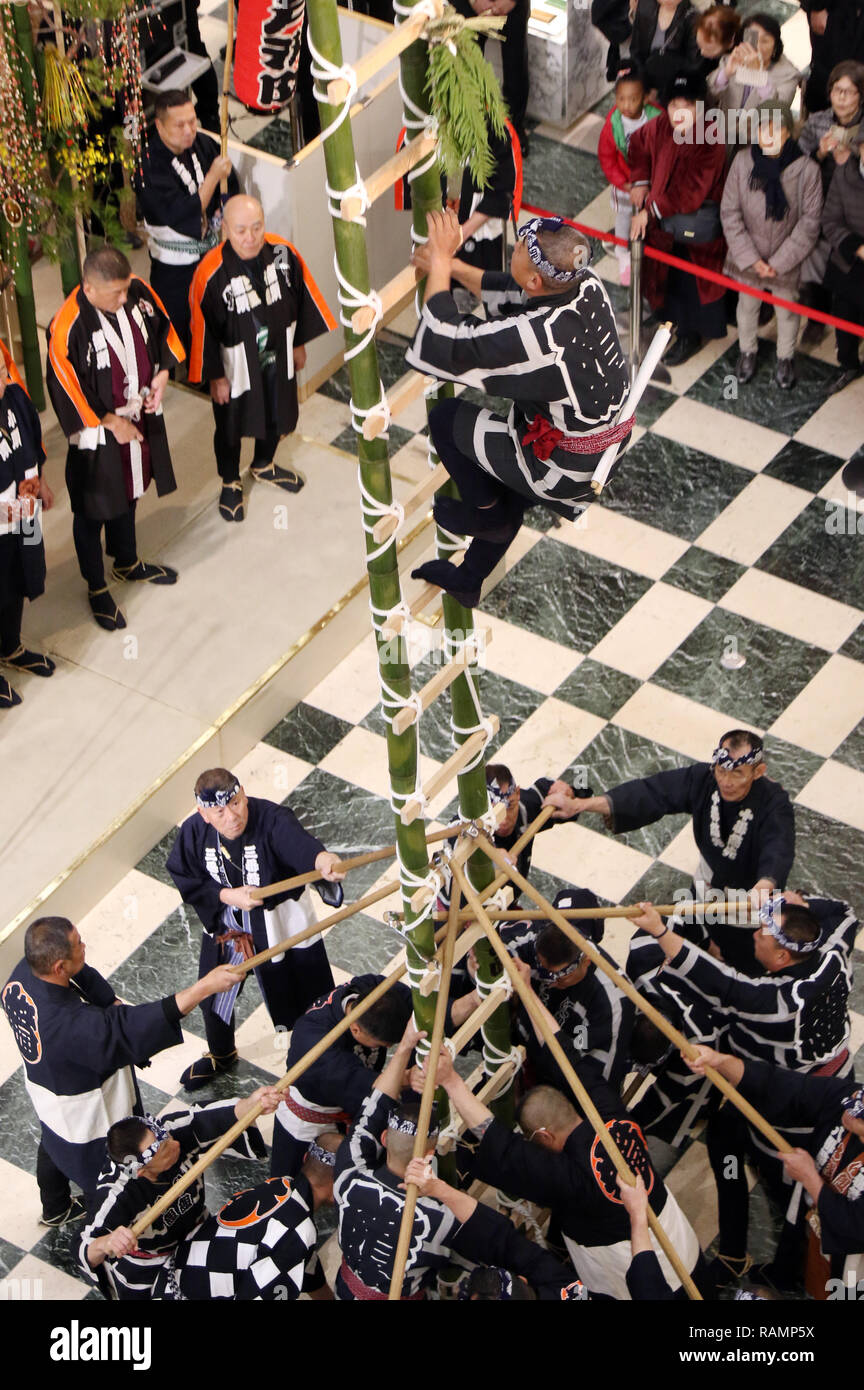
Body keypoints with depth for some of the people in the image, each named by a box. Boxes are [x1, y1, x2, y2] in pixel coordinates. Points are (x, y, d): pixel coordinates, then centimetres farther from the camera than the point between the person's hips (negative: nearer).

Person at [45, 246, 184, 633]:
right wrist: (112, 423, -17)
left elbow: (162, 329, 5)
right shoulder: (68, 328, -32)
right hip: (97, 432, -6)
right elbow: (67, 390, -22)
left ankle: (127, 563, 52)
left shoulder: (137, 291, -14)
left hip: (141, 416, 6)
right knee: (93, 511, 12)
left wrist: (162, 375, -7)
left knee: (128, 493, 28)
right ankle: (97, 588, 33)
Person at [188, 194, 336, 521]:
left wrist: (299, 343, 9)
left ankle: (263, 465, 57)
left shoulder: (283, 252, -18)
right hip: (236, 365, -4)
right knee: (230, 426, 19)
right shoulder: (211, 273, -30)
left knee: (277, 415, 27)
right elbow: (204, 328, -18)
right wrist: (215, 376, -10)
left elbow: (302, 296, 0)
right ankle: (230, 483, 46)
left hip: (278, 359, 4)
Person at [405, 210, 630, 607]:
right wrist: (450, 266, 8)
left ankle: (486, 514, 29)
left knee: (445, 419, 7)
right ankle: (468, 580, 50)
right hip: (610, 447, 8)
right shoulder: (588, 285, -13)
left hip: (567, 470, -8)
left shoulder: (536, 336, -35)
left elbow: (442, 345, -24)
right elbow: (510, 292, 8)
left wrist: (440, 261, -15)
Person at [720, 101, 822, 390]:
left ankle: (785, 358, 44)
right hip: (747, 256, 1)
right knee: (747, 305, 23)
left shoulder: (806, 169, -21)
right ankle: (747, 352, 49)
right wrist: (750, 258, -14)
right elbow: (729, 213, -10)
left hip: (787, 260, -1)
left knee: (787, 311, 18)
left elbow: (809, 222, -14)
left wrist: (779, 262, -15)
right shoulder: (742, 162, -17)